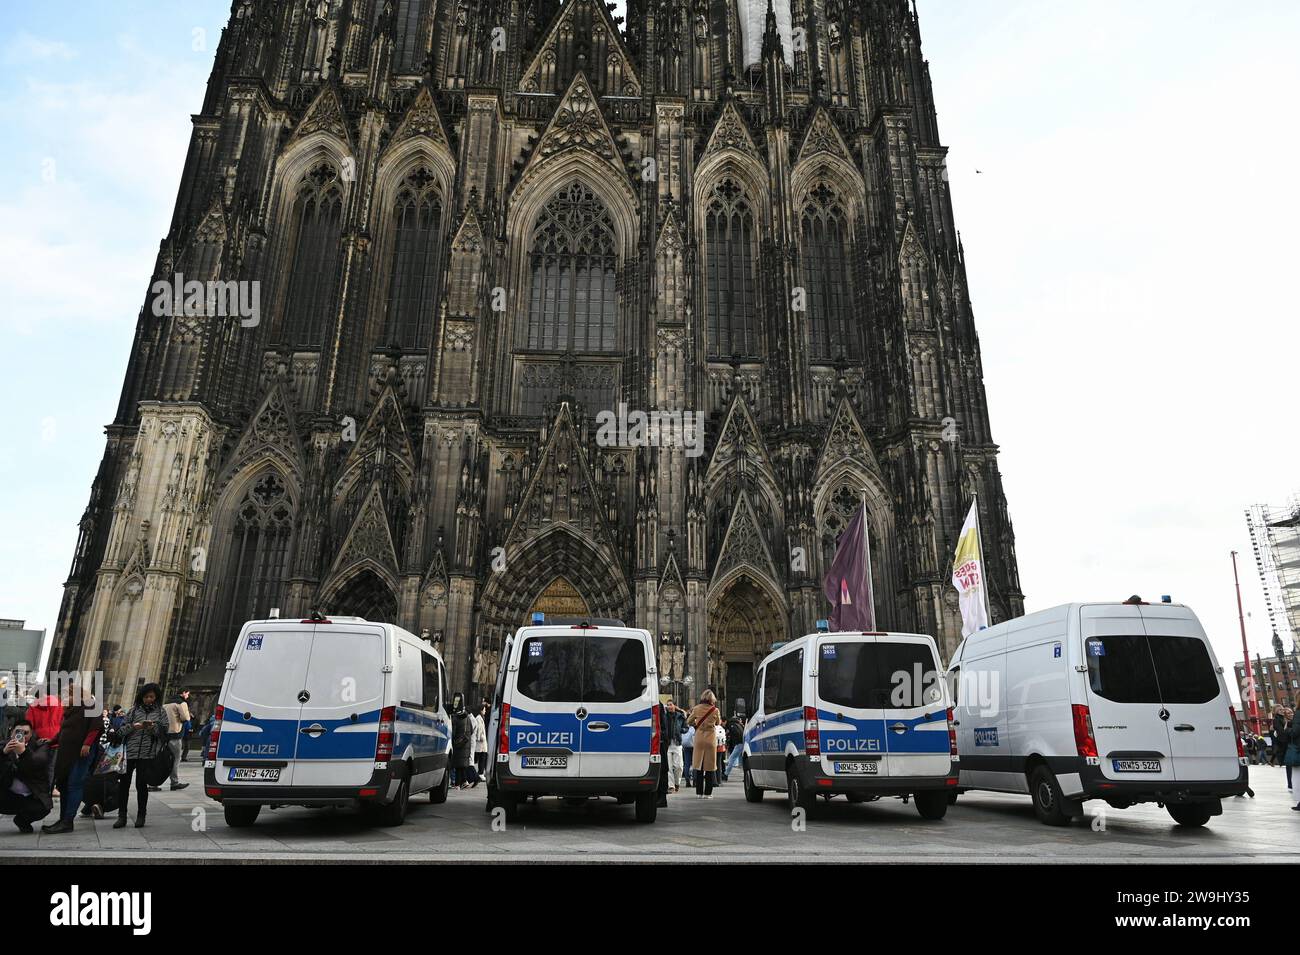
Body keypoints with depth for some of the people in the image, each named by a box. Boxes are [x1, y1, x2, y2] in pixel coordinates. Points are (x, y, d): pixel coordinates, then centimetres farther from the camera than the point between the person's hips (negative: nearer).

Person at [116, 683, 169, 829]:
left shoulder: (160, 712, 10)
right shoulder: (133, 710, 12)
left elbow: (163, 732, 4)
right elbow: (122, 729, 9)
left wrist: (153, 727, -14)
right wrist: (133, 726, -11)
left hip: (147, 754, -2)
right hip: (129, 752, 2)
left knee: (141, 784, 1)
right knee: (123, 783, -1)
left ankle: (140, 816, 11)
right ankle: (122, 816, 10)